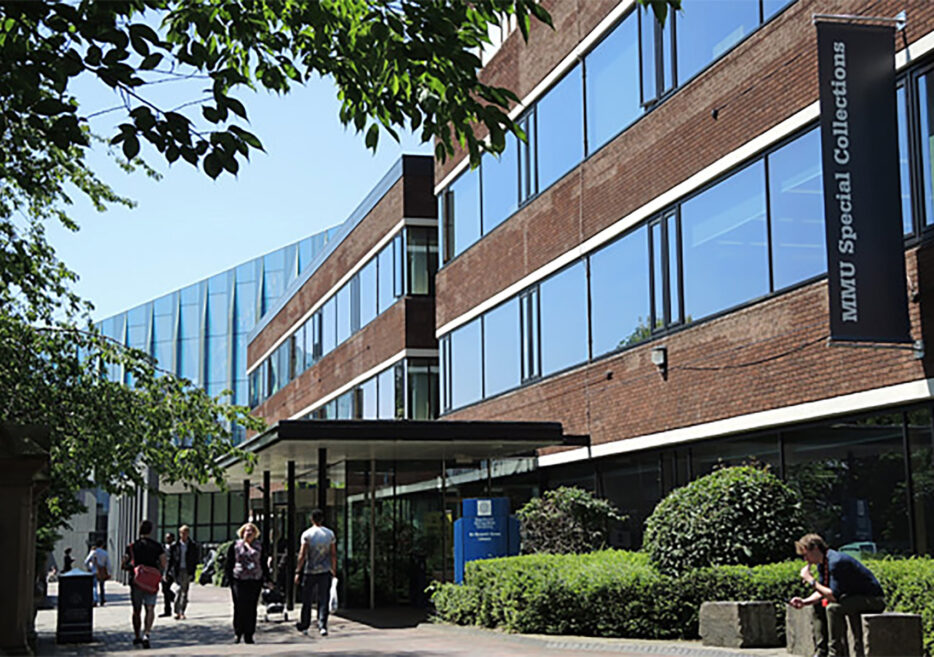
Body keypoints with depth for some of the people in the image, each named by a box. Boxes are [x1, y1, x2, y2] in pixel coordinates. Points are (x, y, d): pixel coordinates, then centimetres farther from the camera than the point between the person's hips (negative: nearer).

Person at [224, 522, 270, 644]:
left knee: (251, 608, 1)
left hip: (255, 580, 2)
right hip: (239, 580, -2)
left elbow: (263, 563, 16)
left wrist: (266, 578, 10)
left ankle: (249, 635, 7)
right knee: (240, 607, -7)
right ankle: (238, 632, 7)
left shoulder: (259, 546, 12)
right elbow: (228, 564, 8)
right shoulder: (235, 545, 7)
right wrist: (229, 578, 0)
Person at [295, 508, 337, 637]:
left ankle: (304, 625, 22)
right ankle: (322, 625, -7)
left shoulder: (307, 534, -5)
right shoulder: (330, 534, 4)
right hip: (325, 571, 2)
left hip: (310, 571, -2)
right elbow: (333, 554, 5)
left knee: (307, 601, 11)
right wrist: (334, 569, 15)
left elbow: (302, 555, -9)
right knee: (323, 600, 3)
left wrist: (298, 572, -4)